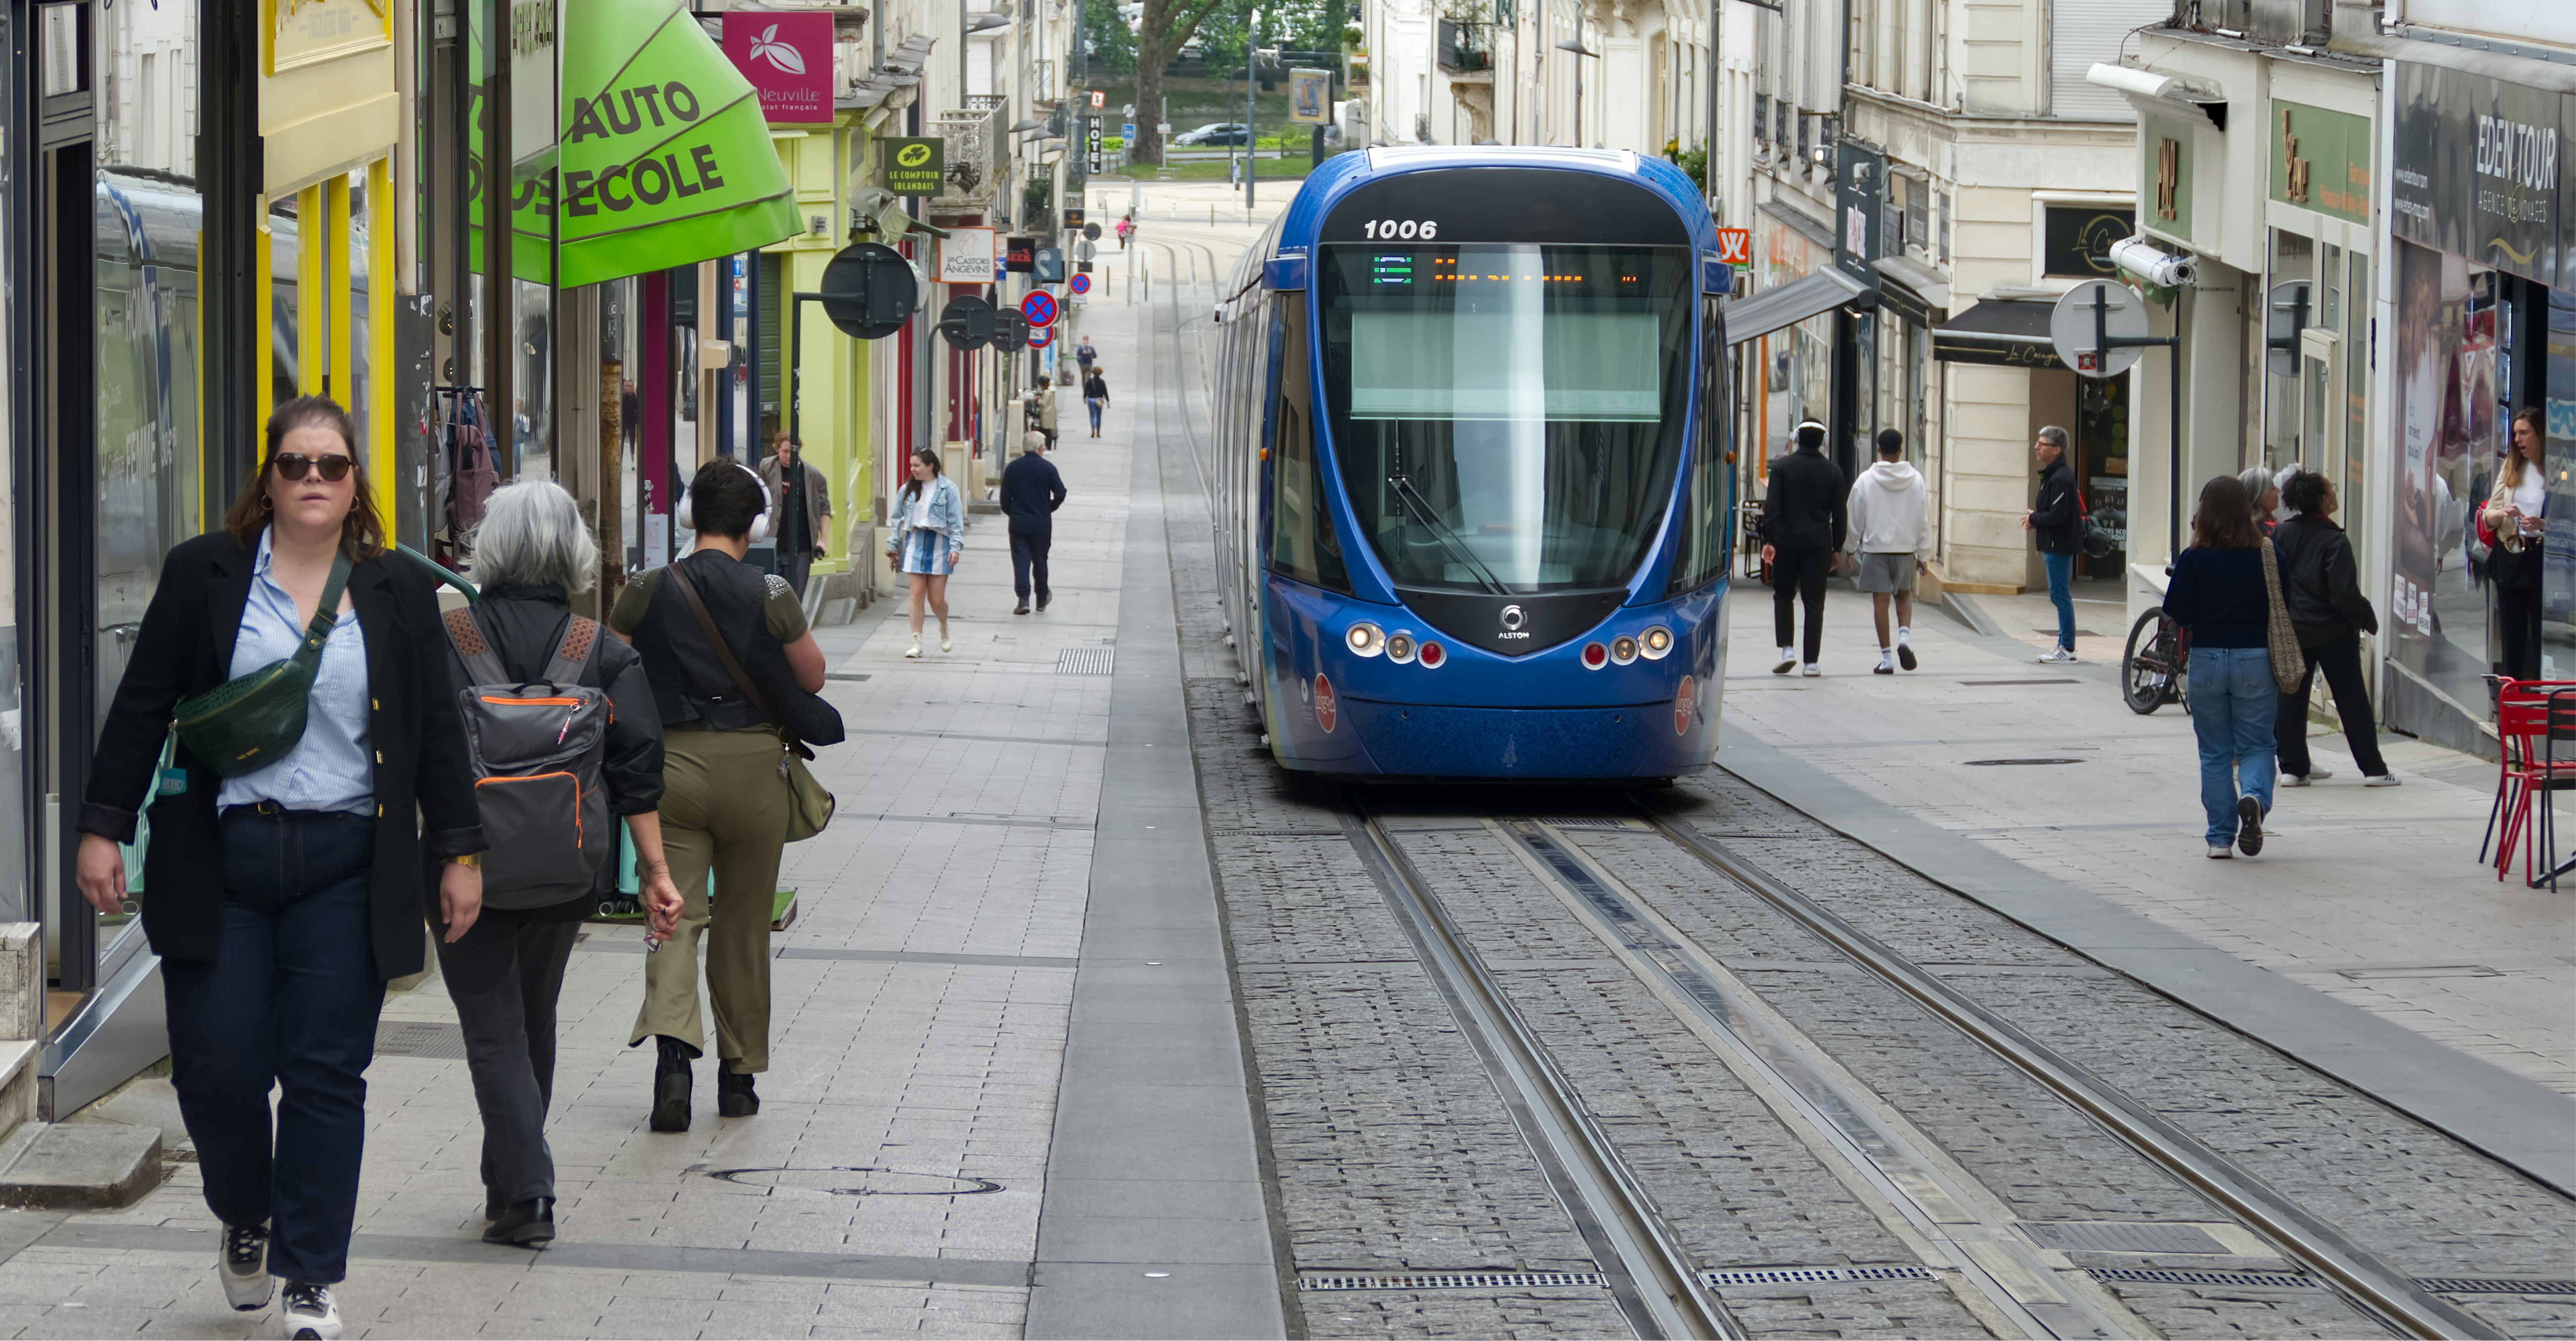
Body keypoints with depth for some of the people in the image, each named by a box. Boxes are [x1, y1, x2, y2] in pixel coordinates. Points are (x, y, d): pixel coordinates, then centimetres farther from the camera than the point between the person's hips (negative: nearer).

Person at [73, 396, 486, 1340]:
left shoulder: (398, 592, 8)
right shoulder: (204, 574, 4)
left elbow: (436, 730, 11)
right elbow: (143, 707, 5)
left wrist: (457, 852, 9)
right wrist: (103, 829, 0)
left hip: (346, 866, 0)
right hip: (220, 861, 0)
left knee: (326, 1074, -2)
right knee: (216, 1067, -1)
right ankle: (246, 1219, 29)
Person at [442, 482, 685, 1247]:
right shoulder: (604, 652, -1)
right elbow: (636, 772, -3)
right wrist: (655, 874, 1)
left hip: (468, 863, -3)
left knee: (494, 1031, 2)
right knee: (534, 1022, 20)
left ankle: (526, 1193, -11)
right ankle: (513, 1182, 30)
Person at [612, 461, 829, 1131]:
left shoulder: (647, 593, -2)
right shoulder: (769, 594, -7)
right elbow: (812, 678, 0)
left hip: (670, 763, 0)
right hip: (752, 765, 0)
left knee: (674, 915, -1)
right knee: (743, 924, 13)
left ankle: (672, 1042, -26)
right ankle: (738, 1072, 21)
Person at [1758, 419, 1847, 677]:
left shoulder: (1782, 467, -2)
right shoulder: (1833, 472, 2)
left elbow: (1772, 507, -8)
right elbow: (1840, 514, 4)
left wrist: (1769, 540, -6)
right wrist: (1837, 548, 11)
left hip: (1786, 541, -1)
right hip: (1819, 544, 1)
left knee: (1783, 595, 15)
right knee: (1814, 602, 4)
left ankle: (1787, 649, -2)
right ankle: (1811, 662, 1)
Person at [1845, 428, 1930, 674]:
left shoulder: (1866, 481, -6)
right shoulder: (1916, 480, -1)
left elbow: (1855, 518, 1)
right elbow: (1924, 521, 3)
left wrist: (1852, 549, 13)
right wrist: (1923, 555, 11)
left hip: (1875, 547, -2)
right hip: (1906, 548, 2)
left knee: (1881, 600, 2)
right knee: (1904, 595, 19)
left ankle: (1887, 657, 1)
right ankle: (1905, 636, -6)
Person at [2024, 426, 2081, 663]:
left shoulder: (2060, 479, -19)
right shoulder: (2053, 474, 14)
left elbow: (2057, 516, -24)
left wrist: (2034, 519, -9)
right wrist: (2036, 517, 6)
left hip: (2059, 544, -11)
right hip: (2056, 543, 11)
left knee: (2060, 595, -6)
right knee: (2059, 595, 14)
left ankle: (2067, 648, -3)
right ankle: (2065, 645, 19)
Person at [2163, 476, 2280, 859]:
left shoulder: (2194, 559, -9)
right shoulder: (2266, 555, -5)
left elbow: (2176, 613, -5)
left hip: (2207, 659, 0)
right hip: (2255, 660, 0)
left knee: (2215, 752, 10)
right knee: (2256, 745, 8)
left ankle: (2220, 837, 9)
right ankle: (2255, 796, -23)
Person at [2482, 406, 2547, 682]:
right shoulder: (2511, 468, 11)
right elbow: (2488, 517, 12)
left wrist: (2542, 524, -23)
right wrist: (2501, 514, -9)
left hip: (2542, 559, -5)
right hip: (2509, 560, 5)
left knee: (2540, 633, -3)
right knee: (2513, 636, 9)